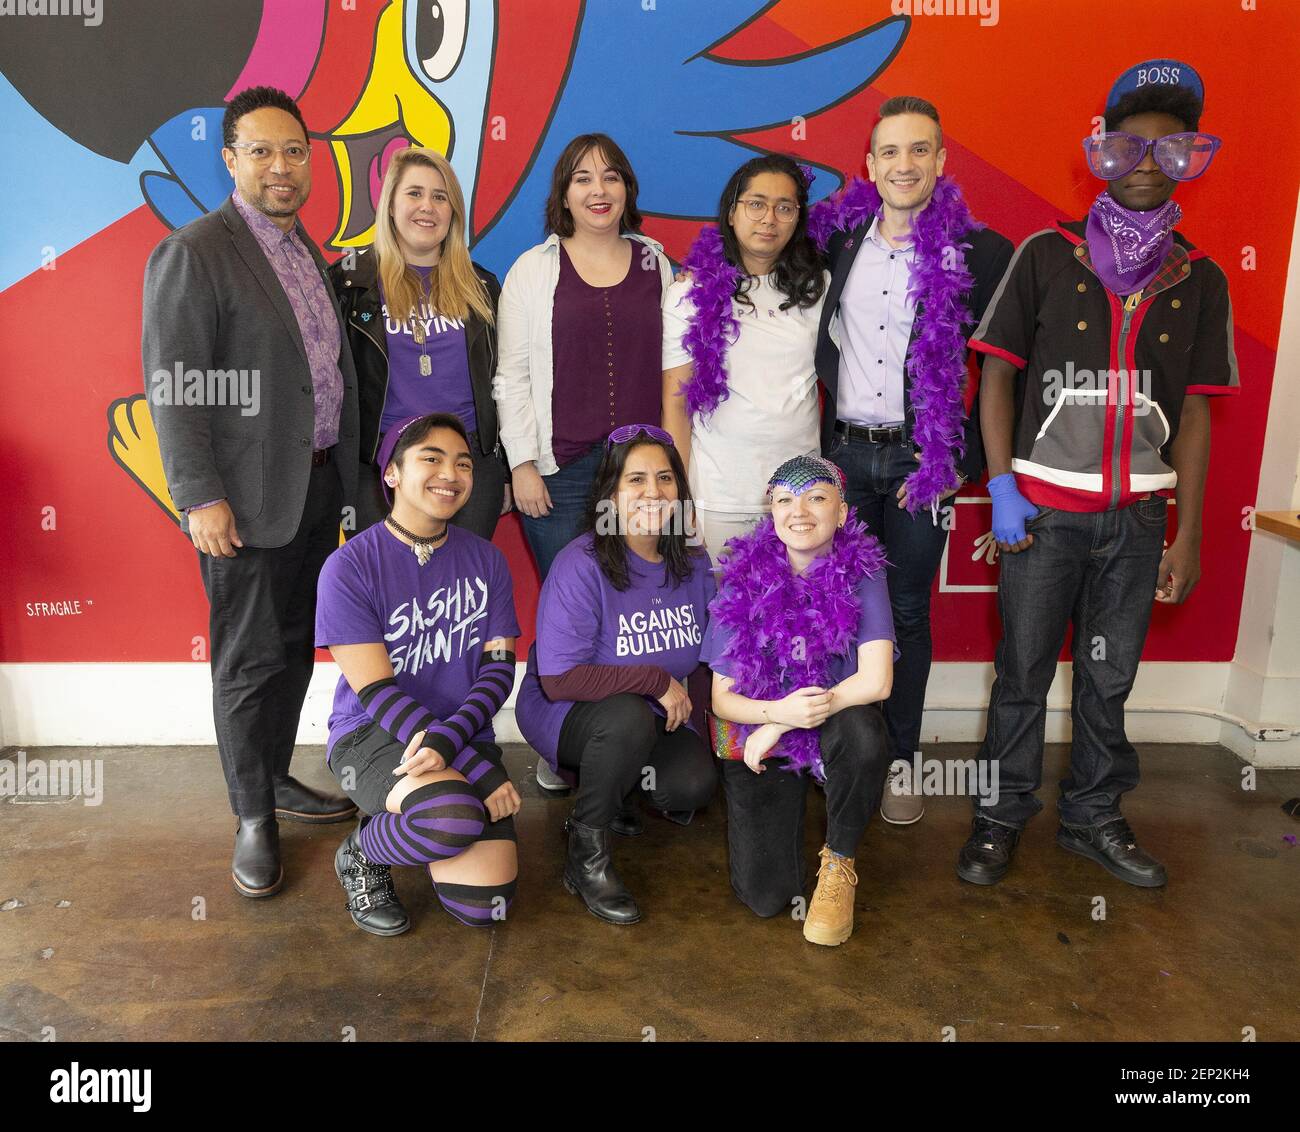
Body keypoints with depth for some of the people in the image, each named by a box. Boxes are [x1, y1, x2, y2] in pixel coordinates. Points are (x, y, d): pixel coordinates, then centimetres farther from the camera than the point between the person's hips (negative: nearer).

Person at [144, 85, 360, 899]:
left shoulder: (305, 247, 13)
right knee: (252, 662, 3)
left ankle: (277, 779, 34)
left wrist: (343, 474, 12)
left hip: (319, 484, 7)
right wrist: (200, 498, -18)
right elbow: (171, 391, -14)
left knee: (296, 648, 17)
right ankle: (254, 820, 19)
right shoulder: (193, 253, -10)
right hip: (250, 497, -7)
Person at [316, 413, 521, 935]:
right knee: (456, 819, -36)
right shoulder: (349, 566, -10)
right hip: (370, 736, -4)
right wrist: (479, 768, -21)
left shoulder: (484, 559, 4)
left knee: (483, 906, -11)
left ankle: (407, 821, 21)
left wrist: (449, 739, -23)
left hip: (463, 736, 5)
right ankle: (360, 855, 0)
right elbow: (378, 693, -14)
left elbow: (499, 668, -2)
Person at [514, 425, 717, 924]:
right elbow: (559, 679, -25)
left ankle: (616, 789, 14)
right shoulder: (581, 565, -20)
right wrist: (656, 682, -22)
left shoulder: (694, 565, -1)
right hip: (563, 713, -5)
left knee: (696, 782, -22)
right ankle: (585, 855, -14)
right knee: (631, 717, -37)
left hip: (654, 718, 5)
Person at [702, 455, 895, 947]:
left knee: (863, 732, -37)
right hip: (756, 737, 0)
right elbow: (721, 698, -8)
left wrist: (777, 725, -20)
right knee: (765, 896, -10)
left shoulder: (861, 573, -12)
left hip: (835, 726, 0)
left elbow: (876, 681, -21)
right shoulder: (743, 579, -11)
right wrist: (778, 711, -29)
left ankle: (839, 862, -8)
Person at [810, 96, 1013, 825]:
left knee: (907, 614, 7)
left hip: (921, 459, -2)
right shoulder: (839, 239, 5)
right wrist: (824, 444, 3)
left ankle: (900, 760, 21)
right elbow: (821, 348, 12)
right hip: (845, 454, 2)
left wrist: (965, 462, -5)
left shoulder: (981, 254, -3)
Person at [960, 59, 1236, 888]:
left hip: (1137, 515, 3)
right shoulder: (1047, 255, -1)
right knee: (1024, 673, 6)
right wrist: (1001, 487, -10)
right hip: (1044, 508, -2)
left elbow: (1194, 414, 7)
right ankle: (1004, 817, 21)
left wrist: (1190, 536, 4)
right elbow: (998, 374, -1)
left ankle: (1094, 817, 29)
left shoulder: (1200, 281, 7)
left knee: (1109, 679, 12)